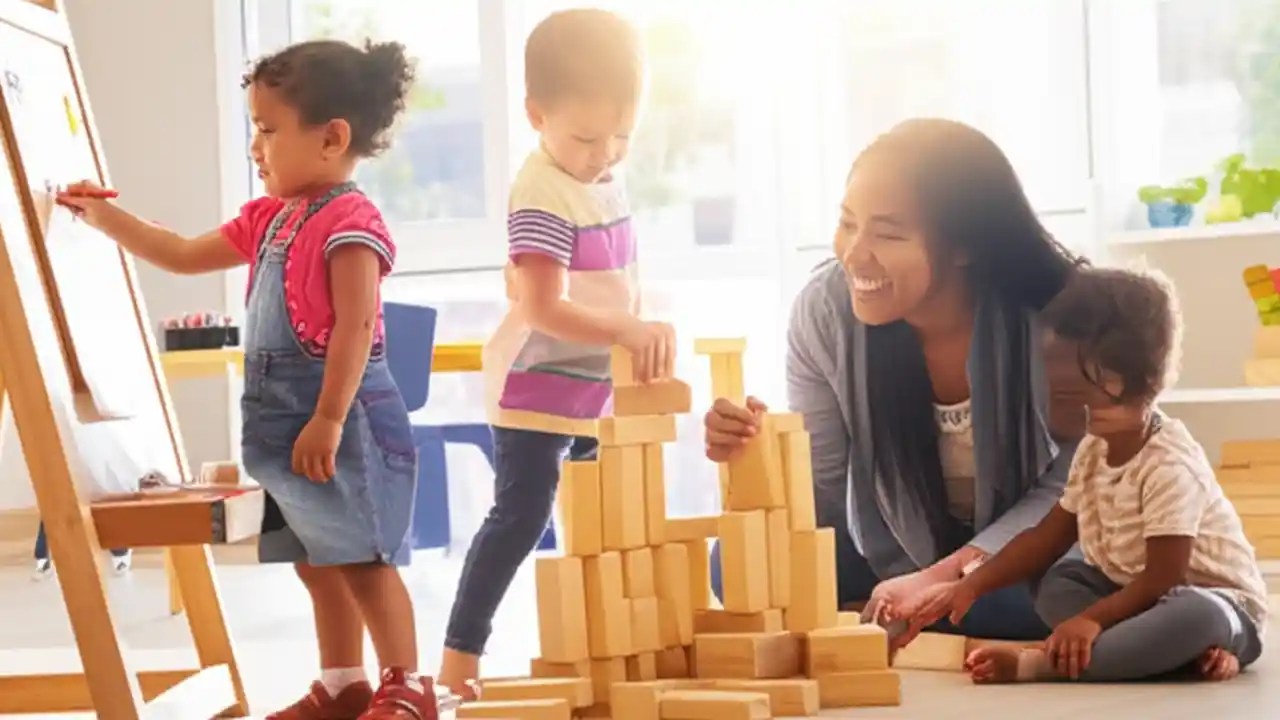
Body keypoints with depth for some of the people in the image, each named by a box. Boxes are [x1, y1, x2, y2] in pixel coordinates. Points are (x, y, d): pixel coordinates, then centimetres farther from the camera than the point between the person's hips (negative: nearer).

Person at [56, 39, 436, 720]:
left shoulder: (349, 221, -16)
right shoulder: (270, 218, 13)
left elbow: (355, 328, -21)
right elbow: (184, 255, 23)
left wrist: (328, 420, -24)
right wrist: (104, 216, 16)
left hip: (341, 416, -9)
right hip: (284, 415, 9)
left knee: (362, 558, -4)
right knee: (316, 561, 14)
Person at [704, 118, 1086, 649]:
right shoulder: (823, 310, -19)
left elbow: (1076, 480, -16)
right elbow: (820, 497, -12)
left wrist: (949, 575, -28)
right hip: (893, 556, 2)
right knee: (742, 561, -21)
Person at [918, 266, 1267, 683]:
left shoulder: (1171, 466, -24)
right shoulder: (1092, 450, 2)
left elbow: (1163, 579, -26)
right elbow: (1048, 537, 6)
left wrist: (1093, 618, -34)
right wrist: (972, 586, -2)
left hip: (1219, 604, -9)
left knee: (1195, 616, -40)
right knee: (1055, 585, -7)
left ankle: (1037, 665, -43)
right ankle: (1190, 653, -23)